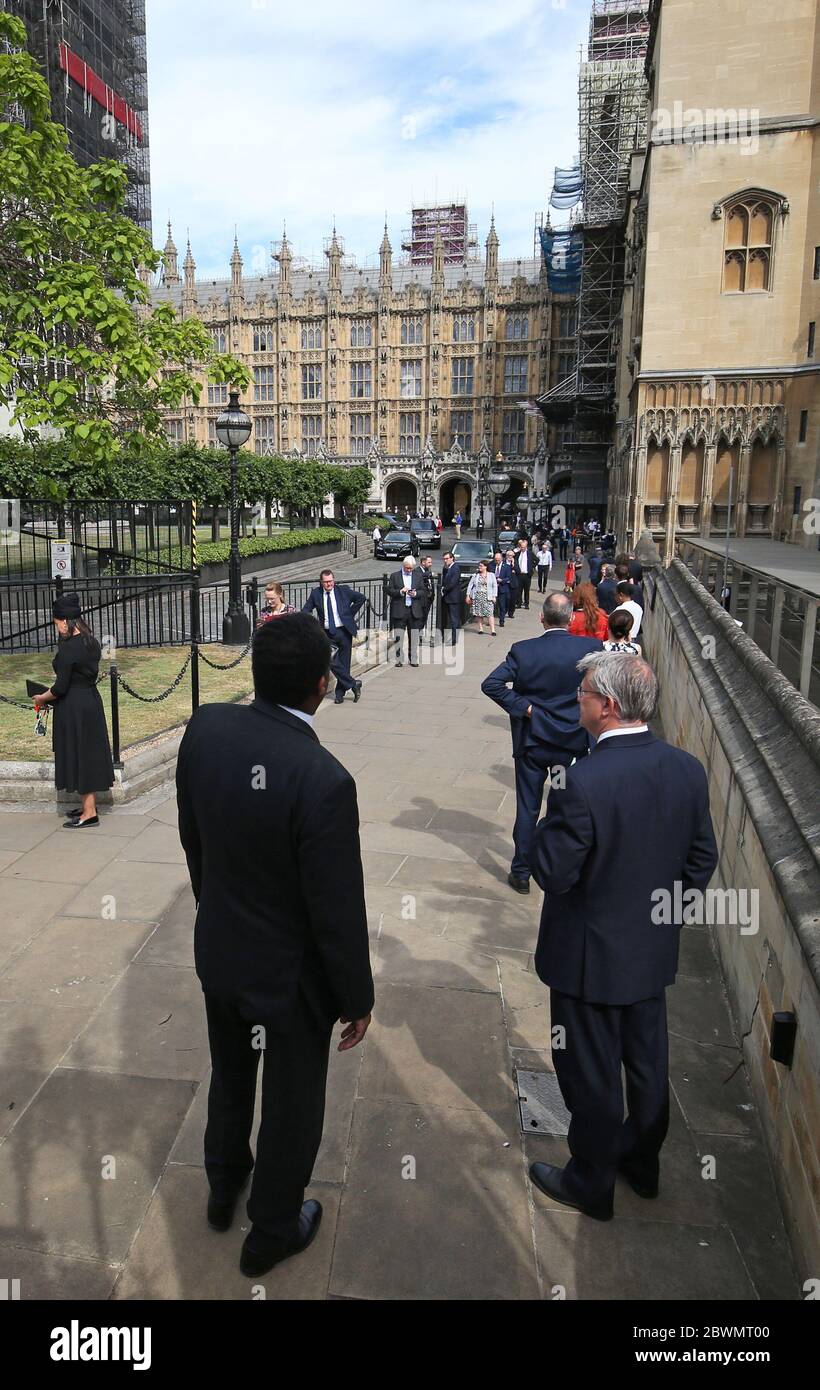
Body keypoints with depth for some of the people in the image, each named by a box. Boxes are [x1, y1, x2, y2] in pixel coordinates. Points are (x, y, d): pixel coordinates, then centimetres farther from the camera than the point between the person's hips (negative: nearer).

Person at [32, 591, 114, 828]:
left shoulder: (68, 648, -20)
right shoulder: (91, 642, 5)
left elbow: (61, 687, -19)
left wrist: (42, 699, 0)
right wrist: (51, 694, 15)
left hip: (74, 708, -8)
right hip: (92, 701, 8)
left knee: (79, 756, 1)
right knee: (89, 753, 16)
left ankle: (89, 813, 7)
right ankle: (87, 804, 28)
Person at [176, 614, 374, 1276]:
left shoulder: (205, 729, -16)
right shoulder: (323, 780, -35)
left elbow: (192, 836, 1)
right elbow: (339, 911, -24)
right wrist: (358, 999, -7)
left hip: (218, 952, 6)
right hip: (292, 974, -6)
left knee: (229, 1077, 31)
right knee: (292, 1102, 22)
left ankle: (223, 1188, 58)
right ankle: (273, 1229, 47)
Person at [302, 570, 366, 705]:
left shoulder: (343, 590, -1)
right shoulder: (315, 593, 2)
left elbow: (361, 598, 10)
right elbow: (306, 610, 10)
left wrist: (350, 613, 5)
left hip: (344, 631, -1)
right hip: (327, 633, 1)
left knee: (344, 663, 4)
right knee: (332, 662, -9)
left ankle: (340, 692, 17)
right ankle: (354, 684, 6)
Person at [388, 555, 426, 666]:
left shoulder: (418, 575, 10)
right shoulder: (395, 575, 5)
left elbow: (423, 591, 9)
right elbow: (389, 591, 1)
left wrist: (415, 594, -11)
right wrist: (400, 592, -15)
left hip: (414, 610, 2)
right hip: (399, 610, -2)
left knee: (414, 637, 5)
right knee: (398, 637, -1)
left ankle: (413, 660, 13)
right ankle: (399, 660, 7)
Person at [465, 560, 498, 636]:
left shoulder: (491, 575, 4)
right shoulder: (475, 575, 8)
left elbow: (495, 586, 4)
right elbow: (470, 585, 8)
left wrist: (494, 596, -5)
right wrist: (468, 595, 1)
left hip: (487, 597, -2)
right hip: (477, 596, 2)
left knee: (490, 613, -9)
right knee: (479, 613, 4)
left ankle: (492, 630, -10)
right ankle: (480, 629, 13)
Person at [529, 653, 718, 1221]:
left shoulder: (584, 781, -30)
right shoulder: (689, 770, -9)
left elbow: (553, 874, -23)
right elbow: (702, 860, 2)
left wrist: (548, 824, -7)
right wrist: (663, 908, 14)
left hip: (590, 956, -6)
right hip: (654, 951, 6)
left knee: (592, 1074, 14)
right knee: (648, 1061, 25)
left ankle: (591, 1184, 35)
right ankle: (643, 1162, 47)